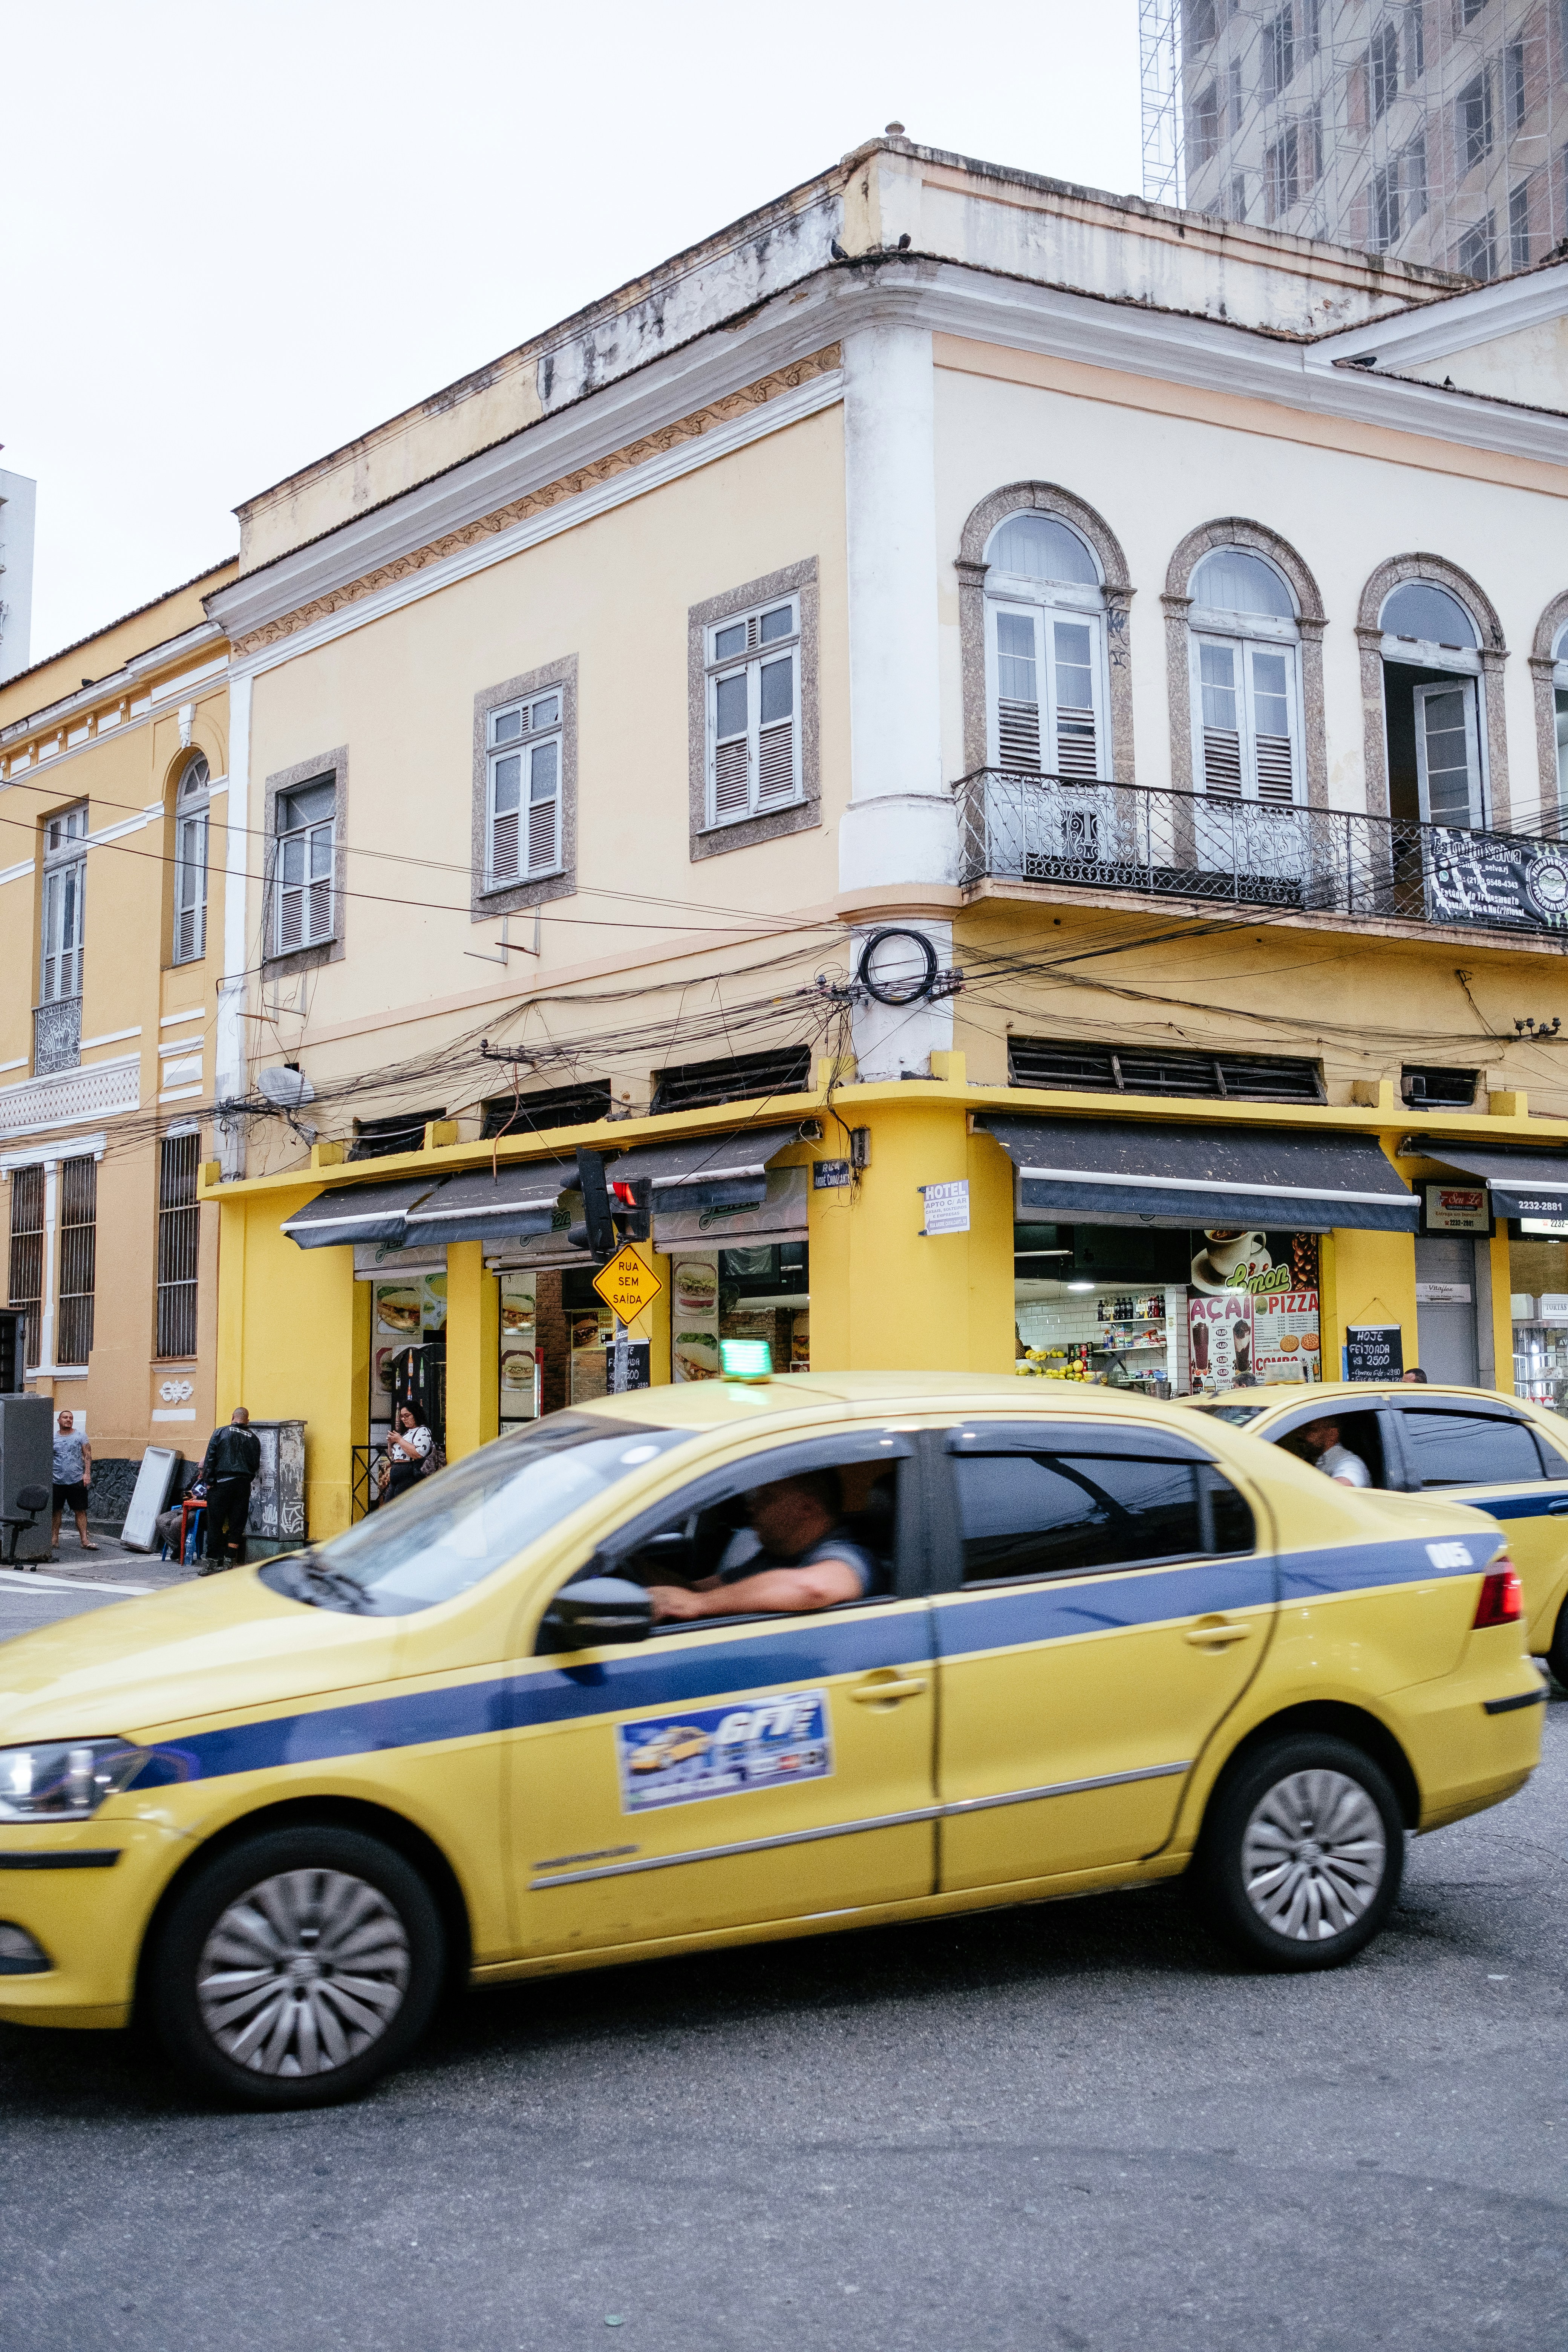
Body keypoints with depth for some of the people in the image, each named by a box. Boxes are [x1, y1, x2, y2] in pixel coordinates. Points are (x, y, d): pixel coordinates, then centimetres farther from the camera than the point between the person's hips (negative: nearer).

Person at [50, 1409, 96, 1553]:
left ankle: (84, 1540, -3)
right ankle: (54, 1539, 13)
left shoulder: (80, 1436, 6)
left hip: (77, 1481, -1)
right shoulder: (52, 1438, 9)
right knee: (56, 1511, 5)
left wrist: (87, 1473, -7)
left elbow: (87, 1455, 3)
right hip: (57, 1481, 1)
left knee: (80, 1511, -3)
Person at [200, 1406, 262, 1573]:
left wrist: (209, 1482, -1)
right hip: (243, 1484, 2)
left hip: (222, 1483, -2)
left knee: (215, 1524, 3)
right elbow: (256, 1465, 11)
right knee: (237, 1526, 6)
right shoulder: (253, 1438, 8)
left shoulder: (220, 1433, 1)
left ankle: (212, 1564, 3)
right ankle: (229, 1563, 5)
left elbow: (210, 1459, -4)